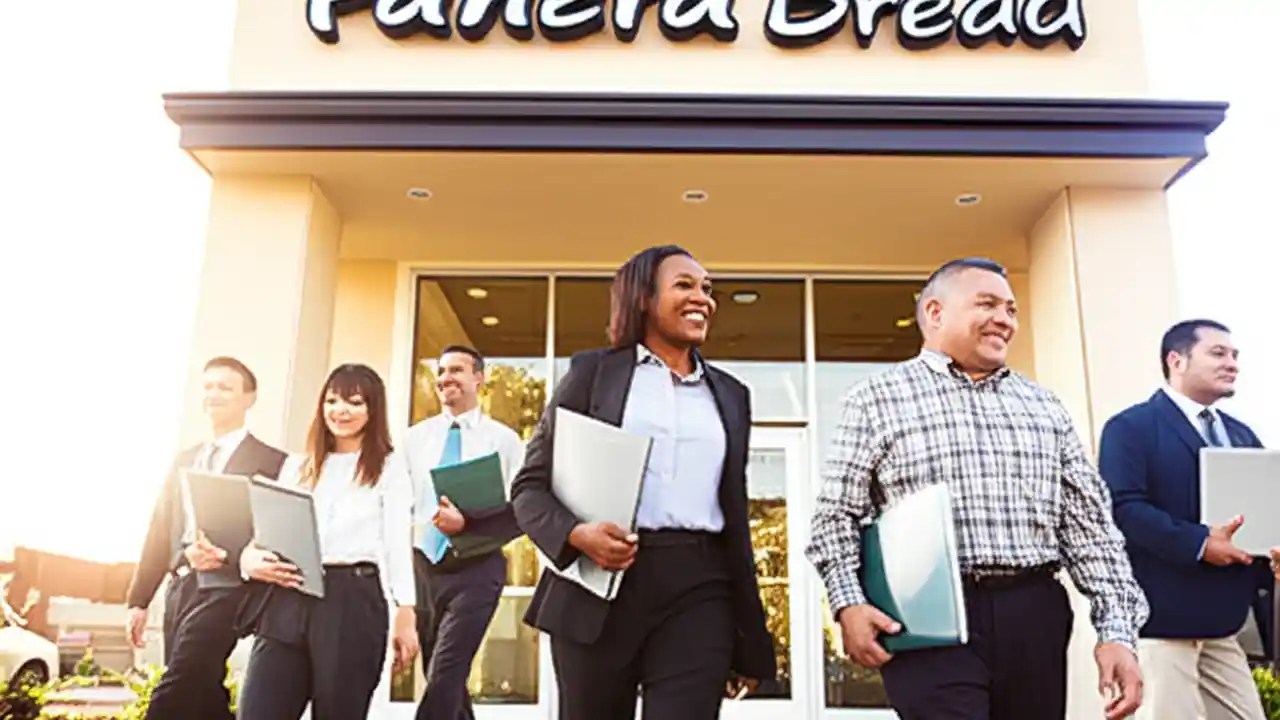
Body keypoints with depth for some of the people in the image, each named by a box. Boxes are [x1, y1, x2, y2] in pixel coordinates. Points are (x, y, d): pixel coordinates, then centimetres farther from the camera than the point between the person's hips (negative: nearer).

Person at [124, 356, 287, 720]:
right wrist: (139, 599, 15)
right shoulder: (183, 459, 18)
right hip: (180, 585, 7)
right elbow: (160, 532, 18)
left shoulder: (270, 461, -1)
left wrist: (226, 555, -25)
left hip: (224, 587, -6)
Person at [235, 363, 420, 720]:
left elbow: (398, 543, 2)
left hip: (354, 599, -3)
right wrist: (250, 558, -8)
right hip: (289, 599, 4)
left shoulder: (387, 466, 7)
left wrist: (405, 617, -3)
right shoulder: (298, 465, 20)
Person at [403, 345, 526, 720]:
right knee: (443, 676, 14)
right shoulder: (415, 437, 10)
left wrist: (469, 523, -22)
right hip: (424, 566, 4)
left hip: (477, 567, -4)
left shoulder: (503, 439, 0)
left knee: (445, 675, -11)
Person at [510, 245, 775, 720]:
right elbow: (531, 485, 5)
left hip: (699, 592, 2)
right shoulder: (593, 370, 6)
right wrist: (577, 534, -17)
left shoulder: (731, 394, 15)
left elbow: (735, 516, 16)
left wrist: (750, 640, 14)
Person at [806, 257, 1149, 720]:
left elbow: (1090, 523, 12)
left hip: (1036, 617, 4)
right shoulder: (877, 399, 4)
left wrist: (1117, 630, 3)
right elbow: (837, 514, 2)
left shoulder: (1044, 407, 15)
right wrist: (849, 603, -11)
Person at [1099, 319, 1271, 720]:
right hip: (1161, 616, -8)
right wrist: (1198, 543, -24)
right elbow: (1123, 508, -18)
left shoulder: (1242, 435, 19)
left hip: (1223, 619, 8)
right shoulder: (1131, 427, -7)